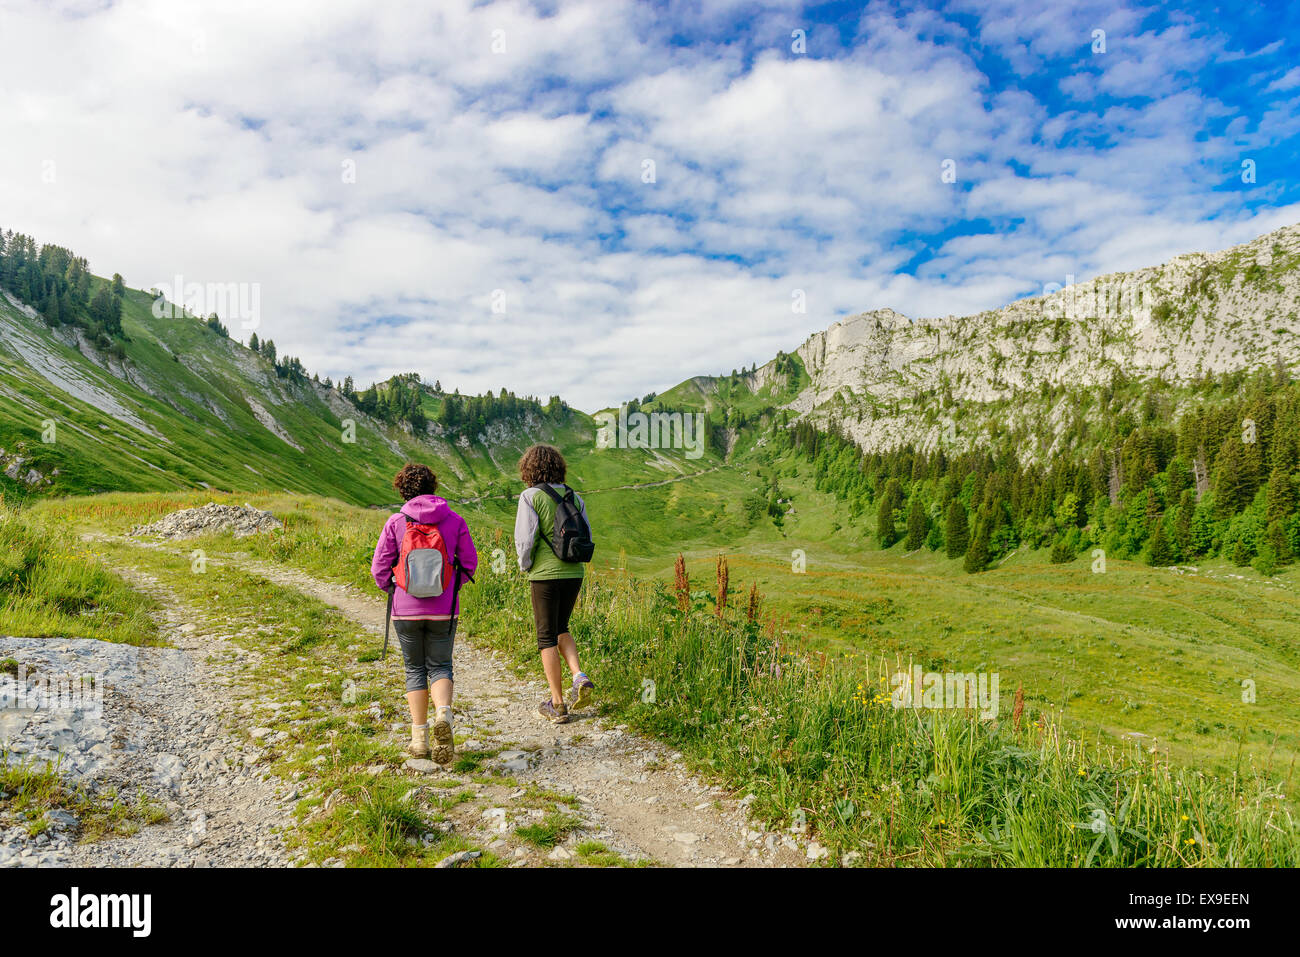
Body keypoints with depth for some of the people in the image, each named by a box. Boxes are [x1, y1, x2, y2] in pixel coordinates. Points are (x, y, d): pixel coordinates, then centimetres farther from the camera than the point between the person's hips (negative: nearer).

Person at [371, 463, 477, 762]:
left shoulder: (396, 522, -5)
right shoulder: (454, 520, -2)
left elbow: (379, 567, -2)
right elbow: (470, 563, 2)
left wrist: (391, 589, 18)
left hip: (406, 609, 0)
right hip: (444, 610, 0)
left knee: (415, 670, 14)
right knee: (439, 666, 13)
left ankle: (419, 738, 13)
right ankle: (443, 713, -15)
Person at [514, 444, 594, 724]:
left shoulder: (531, 496, -7)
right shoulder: (574, 497, 7)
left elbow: (525, 539, -12)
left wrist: (525, 567, 4)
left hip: (545, 575, -5)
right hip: (574, 573, 5)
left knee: (547, 637, 6)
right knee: (560, 628, 24)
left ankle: (557, 705, 9)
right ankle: (579, 677, 3)